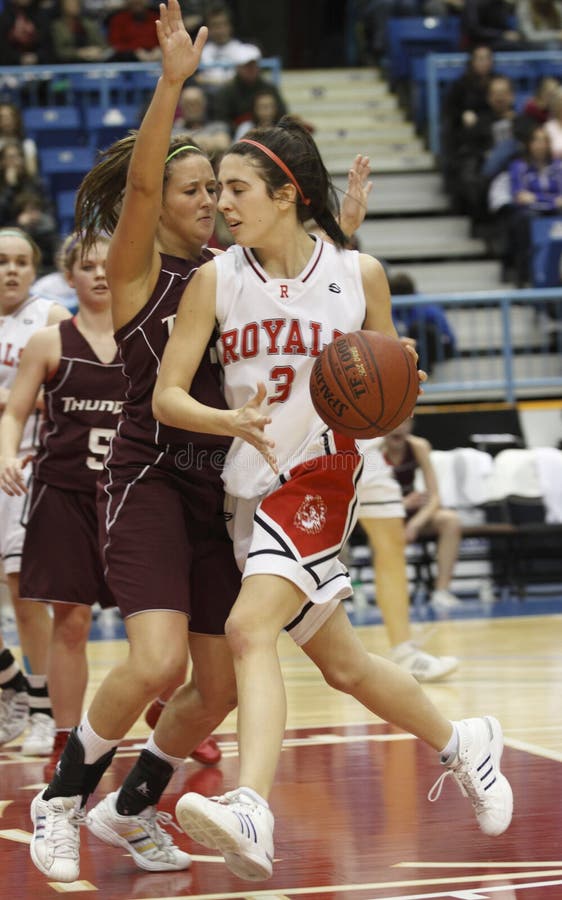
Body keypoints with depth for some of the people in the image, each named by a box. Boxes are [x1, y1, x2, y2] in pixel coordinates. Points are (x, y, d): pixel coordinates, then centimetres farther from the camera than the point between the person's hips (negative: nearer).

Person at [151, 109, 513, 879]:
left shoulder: (359, 275, -4)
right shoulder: (215, 280, -1)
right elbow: (167, 396, -4)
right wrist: (232, 421, -23)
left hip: (321, 474, -4)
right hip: (250, 487, 4)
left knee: (249, 629, -27)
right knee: (341, 664, 14)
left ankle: (250, 814, -39)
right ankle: (463, 744, 38)